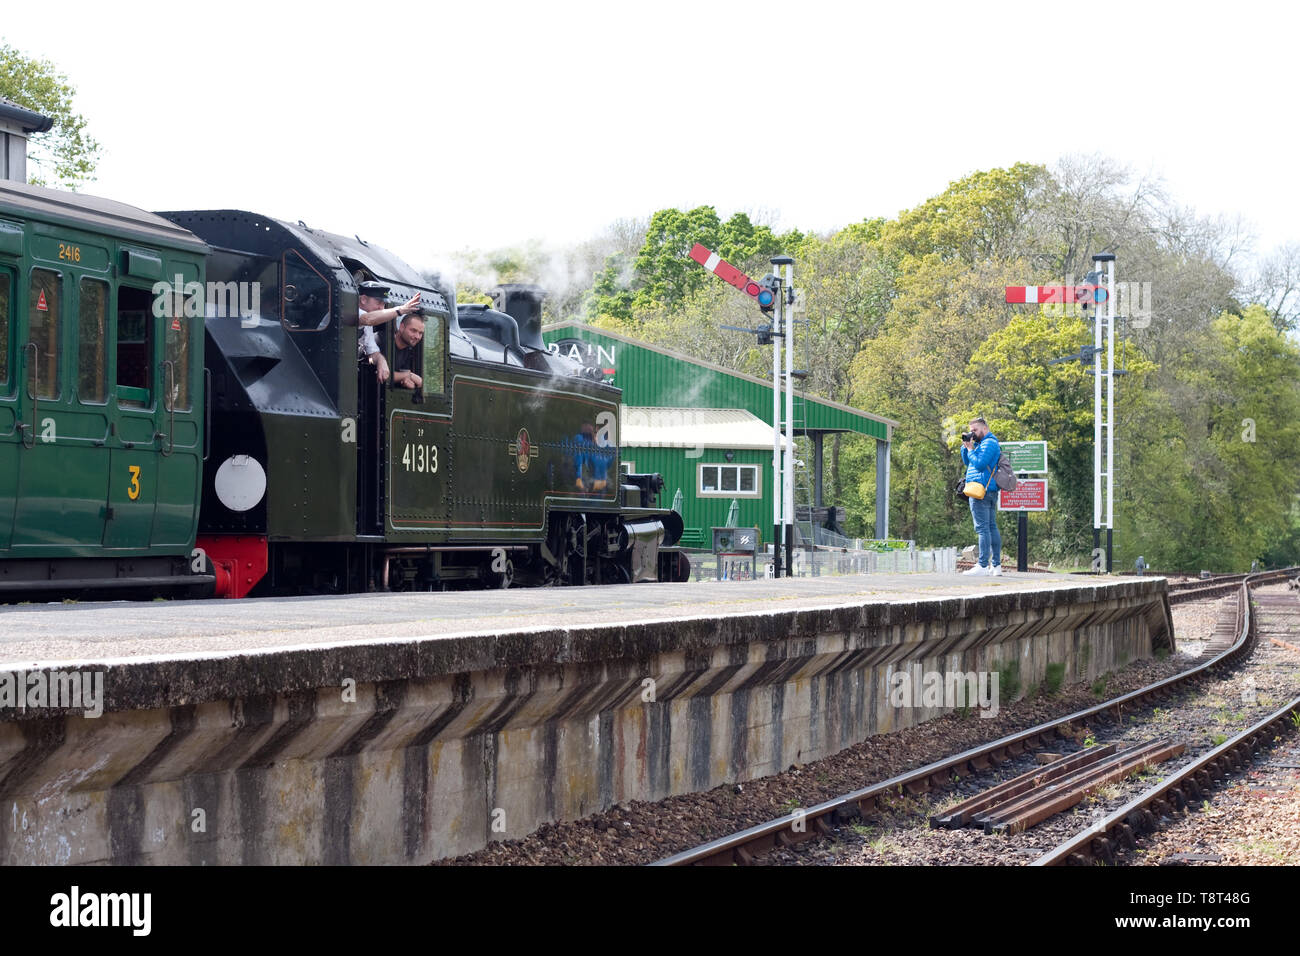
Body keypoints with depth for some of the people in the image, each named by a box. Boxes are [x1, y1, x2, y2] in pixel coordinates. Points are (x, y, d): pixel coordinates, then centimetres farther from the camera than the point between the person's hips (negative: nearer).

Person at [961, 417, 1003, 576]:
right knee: (992, 527, 8)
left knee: (982, 528, -13)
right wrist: (965, 447, 9)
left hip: (981, 490, -11)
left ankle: (983, 566, -16)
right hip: (991, 491, 11)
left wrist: (971, 449, -7)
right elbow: (967, 462, 24)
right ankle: (996, 565, 9)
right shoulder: (983, 443, 23)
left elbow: (979, 464, -20)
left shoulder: (988, 443, -9)